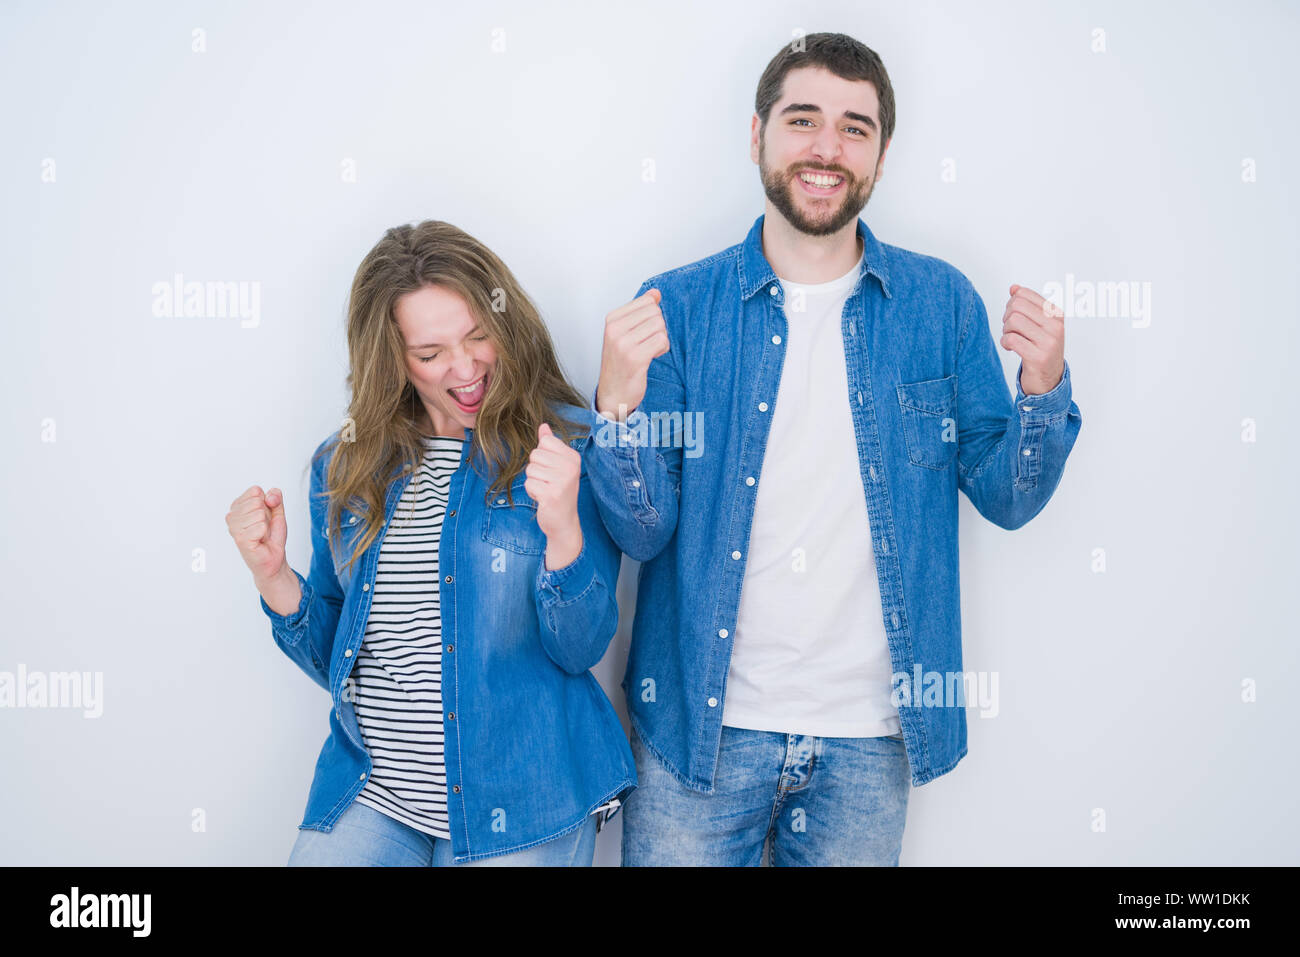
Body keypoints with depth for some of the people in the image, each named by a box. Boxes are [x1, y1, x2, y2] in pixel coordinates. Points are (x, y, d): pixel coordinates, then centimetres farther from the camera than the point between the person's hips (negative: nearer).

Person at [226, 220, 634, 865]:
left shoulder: (569, 445, -7)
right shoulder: (344, 465, 5)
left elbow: (580, 650, -10)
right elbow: (334, 659, 11)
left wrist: (562, 529, -26)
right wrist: (272, 576, -6)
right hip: (367, 794, 4)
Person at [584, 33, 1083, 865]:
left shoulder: (942, 303, 0)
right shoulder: (678, 306, -4)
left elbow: (1007, 499, 3)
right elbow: (643, 533, -6)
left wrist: (1043, 391, -15)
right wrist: (619, 405, -23)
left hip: (869, 737, 1)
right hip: (702, 723, -1)